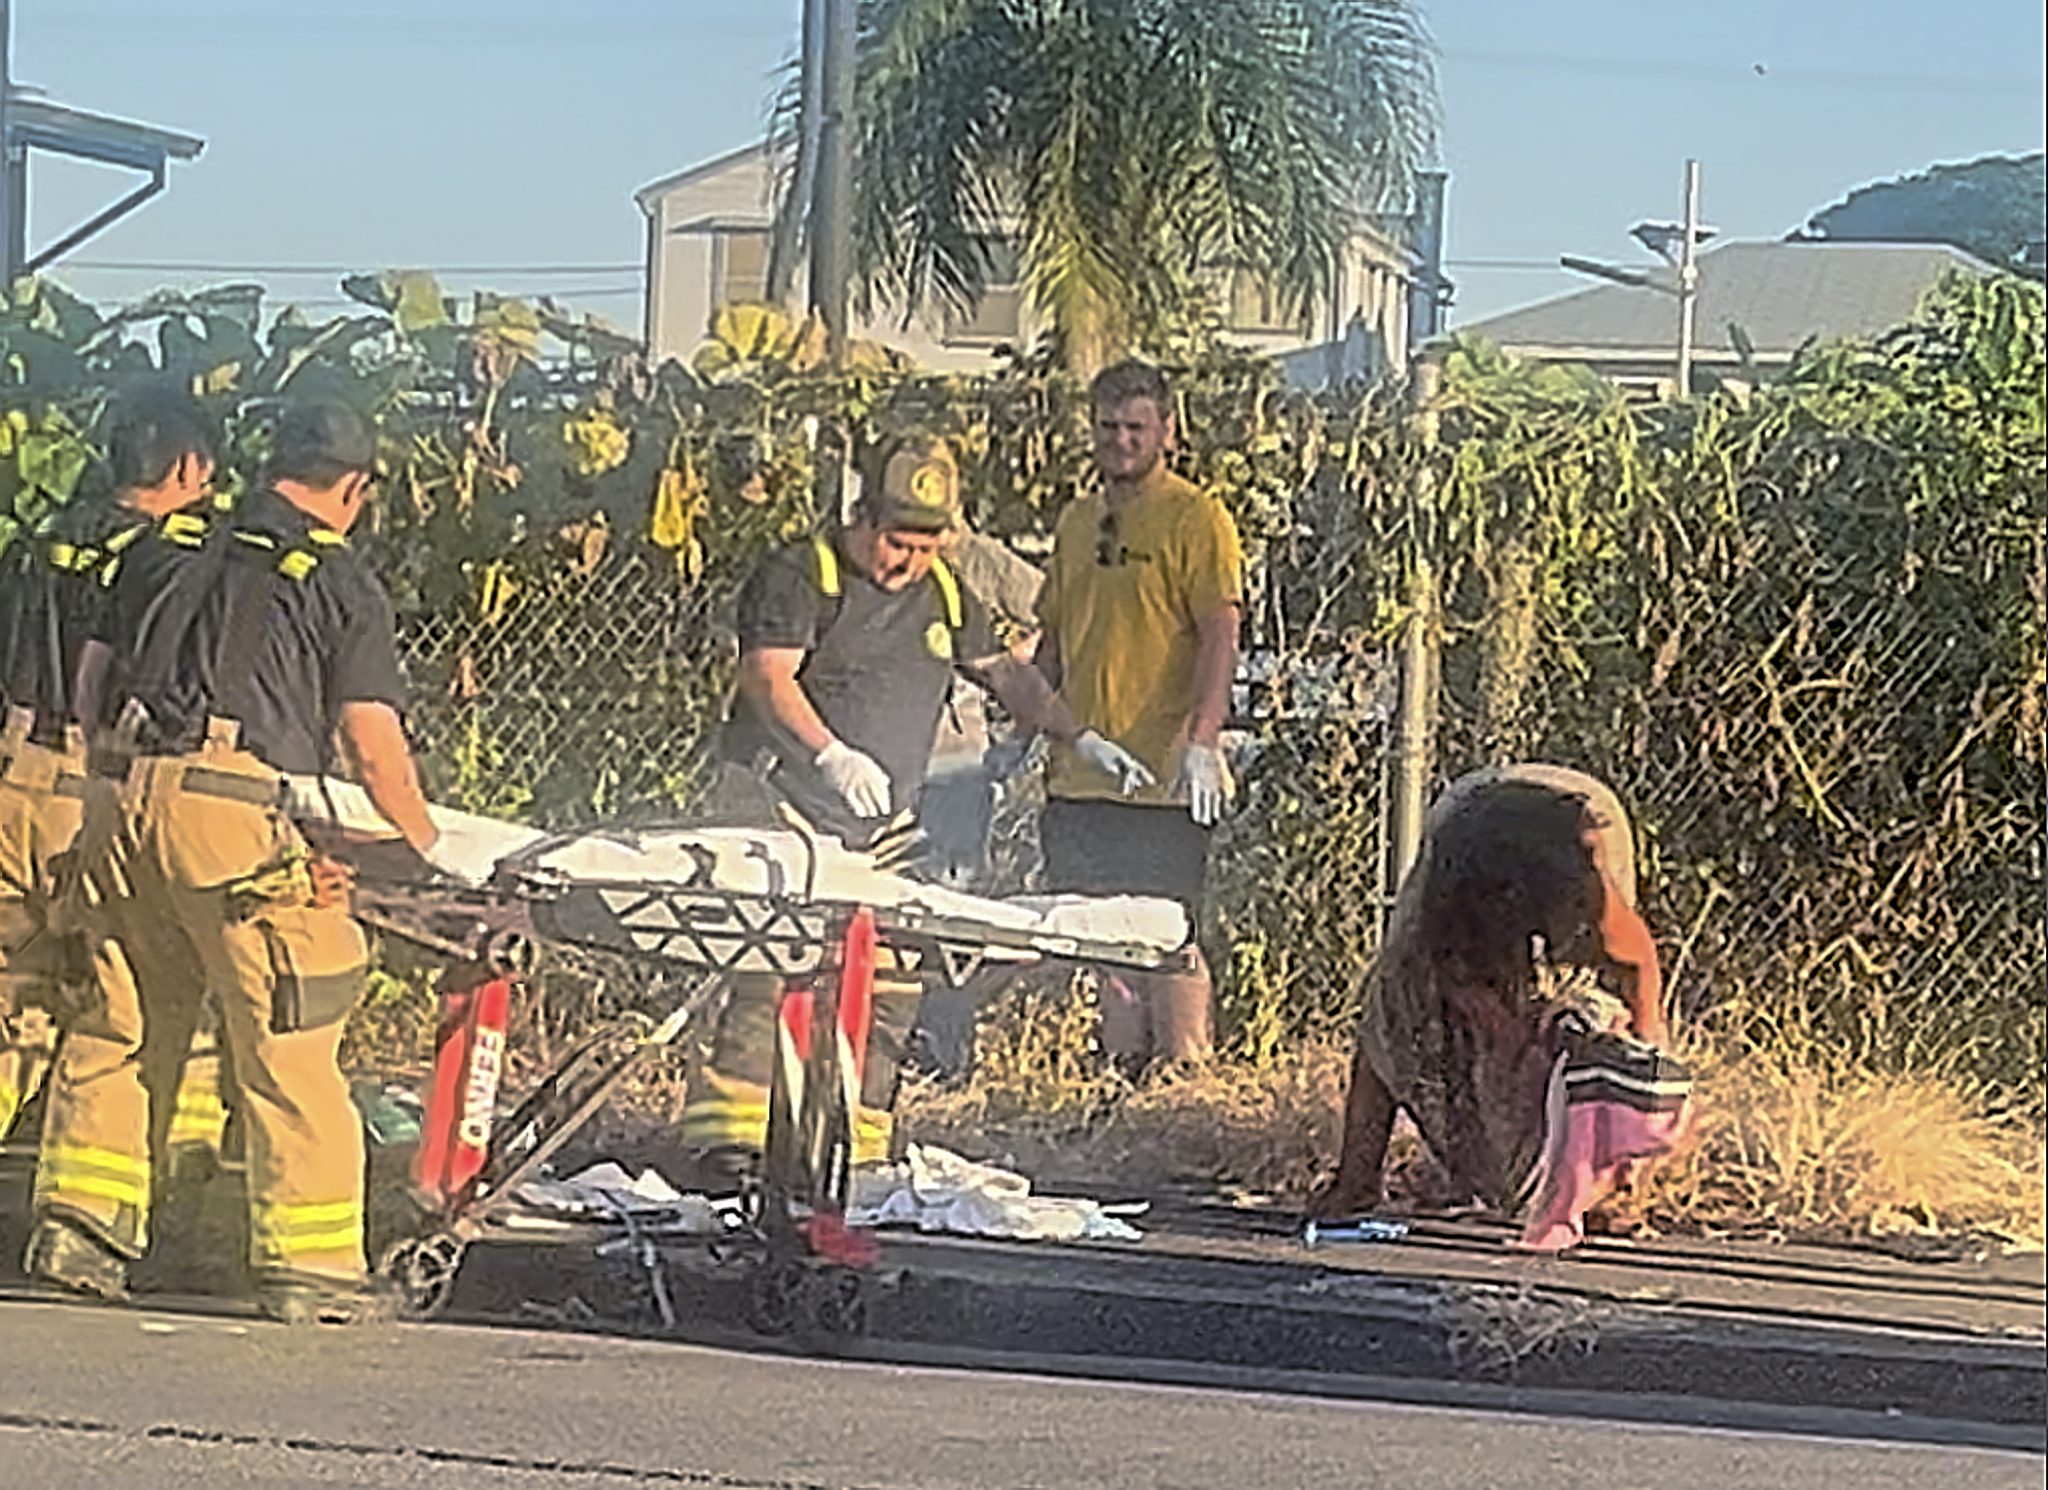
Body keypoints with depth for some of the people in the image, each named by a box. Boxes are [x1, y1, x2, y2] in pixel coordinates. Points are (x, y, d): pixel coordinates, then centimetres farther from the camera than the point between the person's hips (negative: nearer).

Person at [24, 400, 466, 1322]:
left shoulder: (166, 558, 20)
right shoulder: (340, 582, 5)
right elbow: (373, 745, 2)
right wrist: (432, 848, 13)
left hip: (124, 797, 6)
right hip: (232, 806, -6)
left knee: (114, 1025, 15)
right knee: (287, 1043, -1)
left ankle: (78, 1224, 17)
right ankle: (306, 1262, -1)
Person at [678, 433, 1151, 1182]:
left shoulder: (946, 597, 15)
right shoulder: (800, 576, -6)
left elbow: (1004, 672, 25)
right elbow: (767, 678, -17)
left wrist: (1082, 738, 18)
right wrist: (832, 754, -31)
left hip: (882, 831, 7)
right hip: (780, 808, -6)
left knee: (888, 990, 1)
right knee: (771, 970, -18)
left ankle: (857, 1152, 9)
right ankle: (725, 1142, -18)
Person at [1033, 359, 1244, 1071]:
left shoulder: (1196, 519, -4)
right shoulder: (1077, 522, 17)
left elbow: (1221, 635, -12)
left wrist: (1202, 740, -21)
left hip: (1165, 773, -7)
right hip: (1081, 772, 7)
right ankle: (1121, 1067, 16)